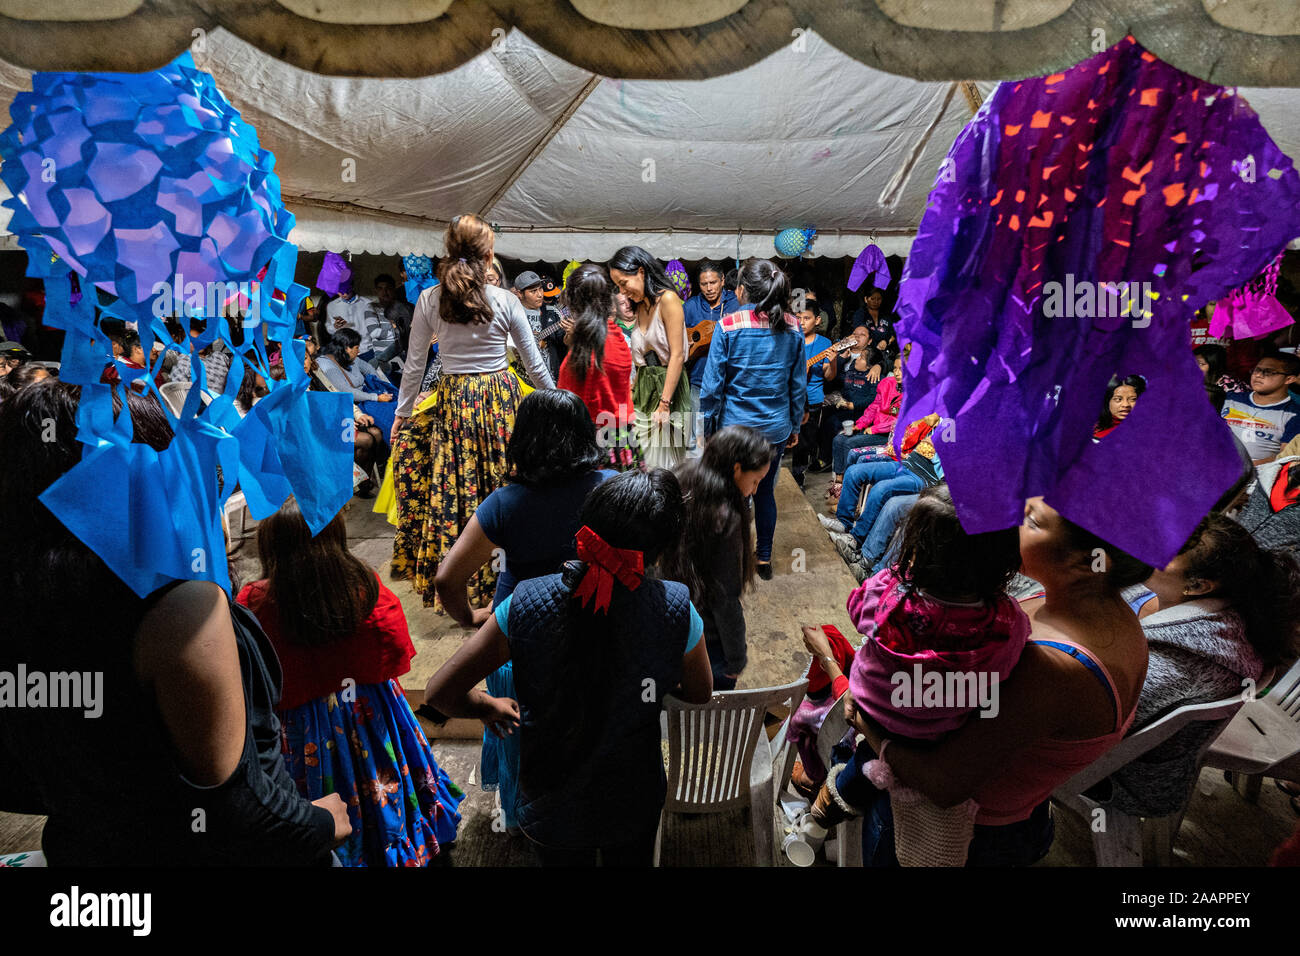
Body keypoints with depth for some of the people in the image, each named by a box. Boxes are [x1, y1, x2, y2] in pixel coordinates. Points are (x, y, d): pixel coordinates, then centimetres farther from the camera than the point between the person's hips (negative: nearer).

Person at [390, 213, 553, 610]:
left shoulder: (429, 300, -2)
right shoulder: (505, 301, -3)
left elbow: (414, 365, 4)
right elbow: (536, 364, 2)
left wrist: (401, 413, 16)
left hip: (454, 402, 0)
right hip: (501, 398, 0)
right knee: (500, 486, 8)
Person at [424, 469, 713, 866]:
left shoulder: (525, 606, -26)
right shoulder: (675, 610, -27)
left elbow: (440, 692, -16)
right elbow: (700, 694, -7)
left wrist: (490, 707, 4)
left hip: (551, 810, 0)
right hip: (634, 805, 0)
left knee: (563, 859, 31)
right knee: (632, 859, 31)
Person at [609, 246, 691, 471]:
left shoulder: (667, 299, -10)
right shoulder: (639, 307, 14)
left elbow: (677, 356, -15)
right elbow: (640, 357, 13)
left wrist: (664, 403, -18)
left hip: (668, 386, -7)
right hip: (643, 387, 7)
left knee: (662, 465, -4)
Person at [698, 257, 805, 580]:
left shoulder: (729, 326, -13)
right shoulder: (792, 326, -2)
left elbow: (712, 384, -12)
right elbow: (799, 383, 4)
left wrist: (706, 426, -2)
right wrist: (795, 425, 15)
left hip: (735, 427, -3)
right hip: (776, 429, 3)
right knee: (765, 492, 18)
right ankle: (764, 558, 29)